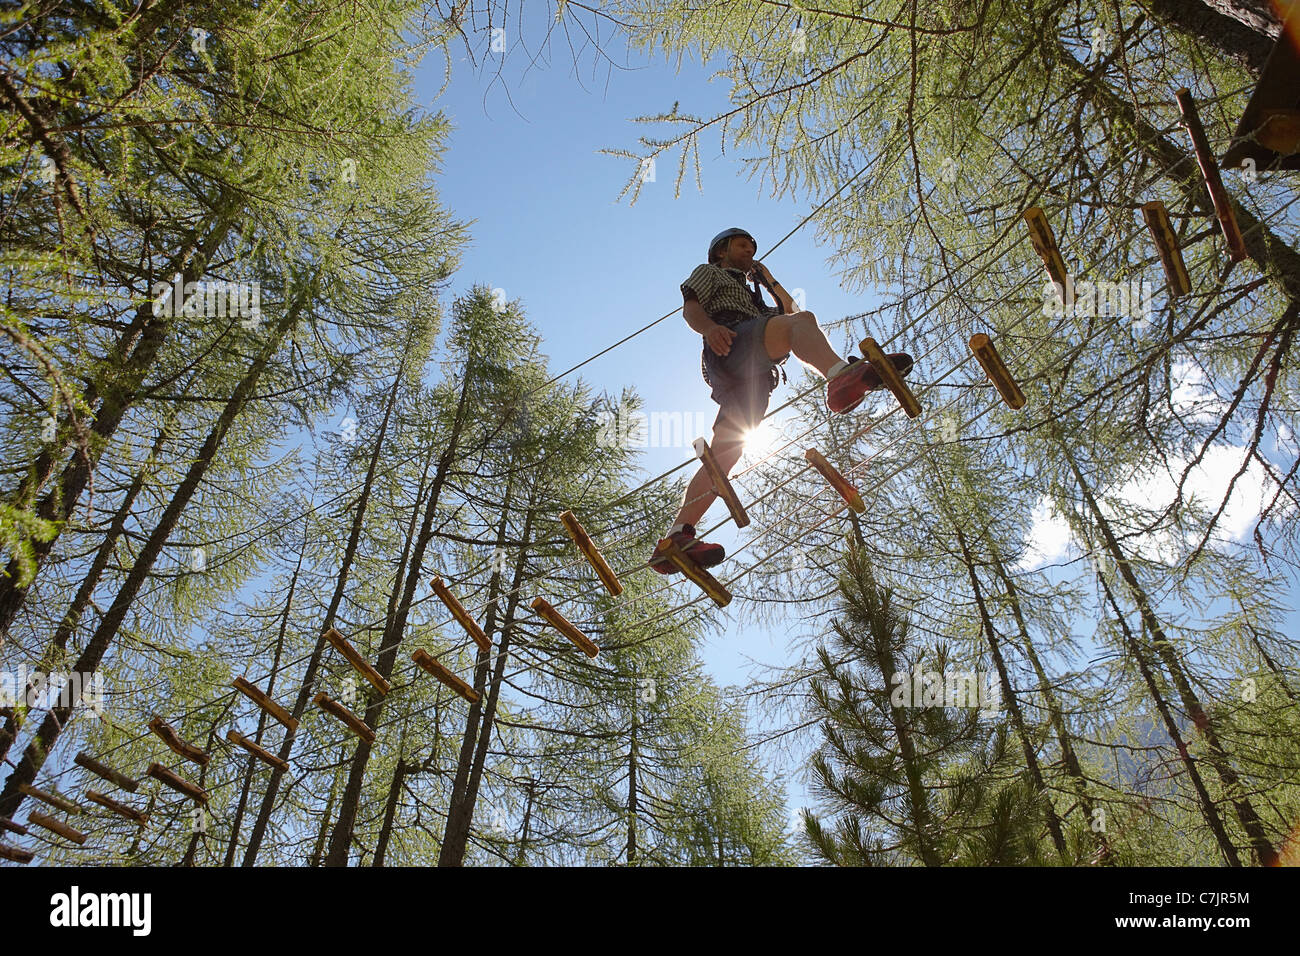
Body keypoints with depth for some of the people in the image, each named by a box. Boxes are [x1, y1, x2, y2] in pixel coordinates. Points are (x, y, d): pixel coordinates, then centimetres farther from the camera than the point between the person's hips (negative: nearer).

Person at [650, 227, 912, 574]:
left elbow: (788, 308, 52)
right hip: (728, 348, -6)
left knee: (725, 451, -13)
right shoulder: (709, 272, 29)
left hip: (753, 377, 6)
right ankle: (842, 375, -60)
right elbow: (690, 308, 9)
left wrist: (767, 278, 48)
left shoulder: (750, 293, 50)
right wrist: (710, 327, -14)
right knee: (802, 321, -27)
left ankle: (676, 538, -25)